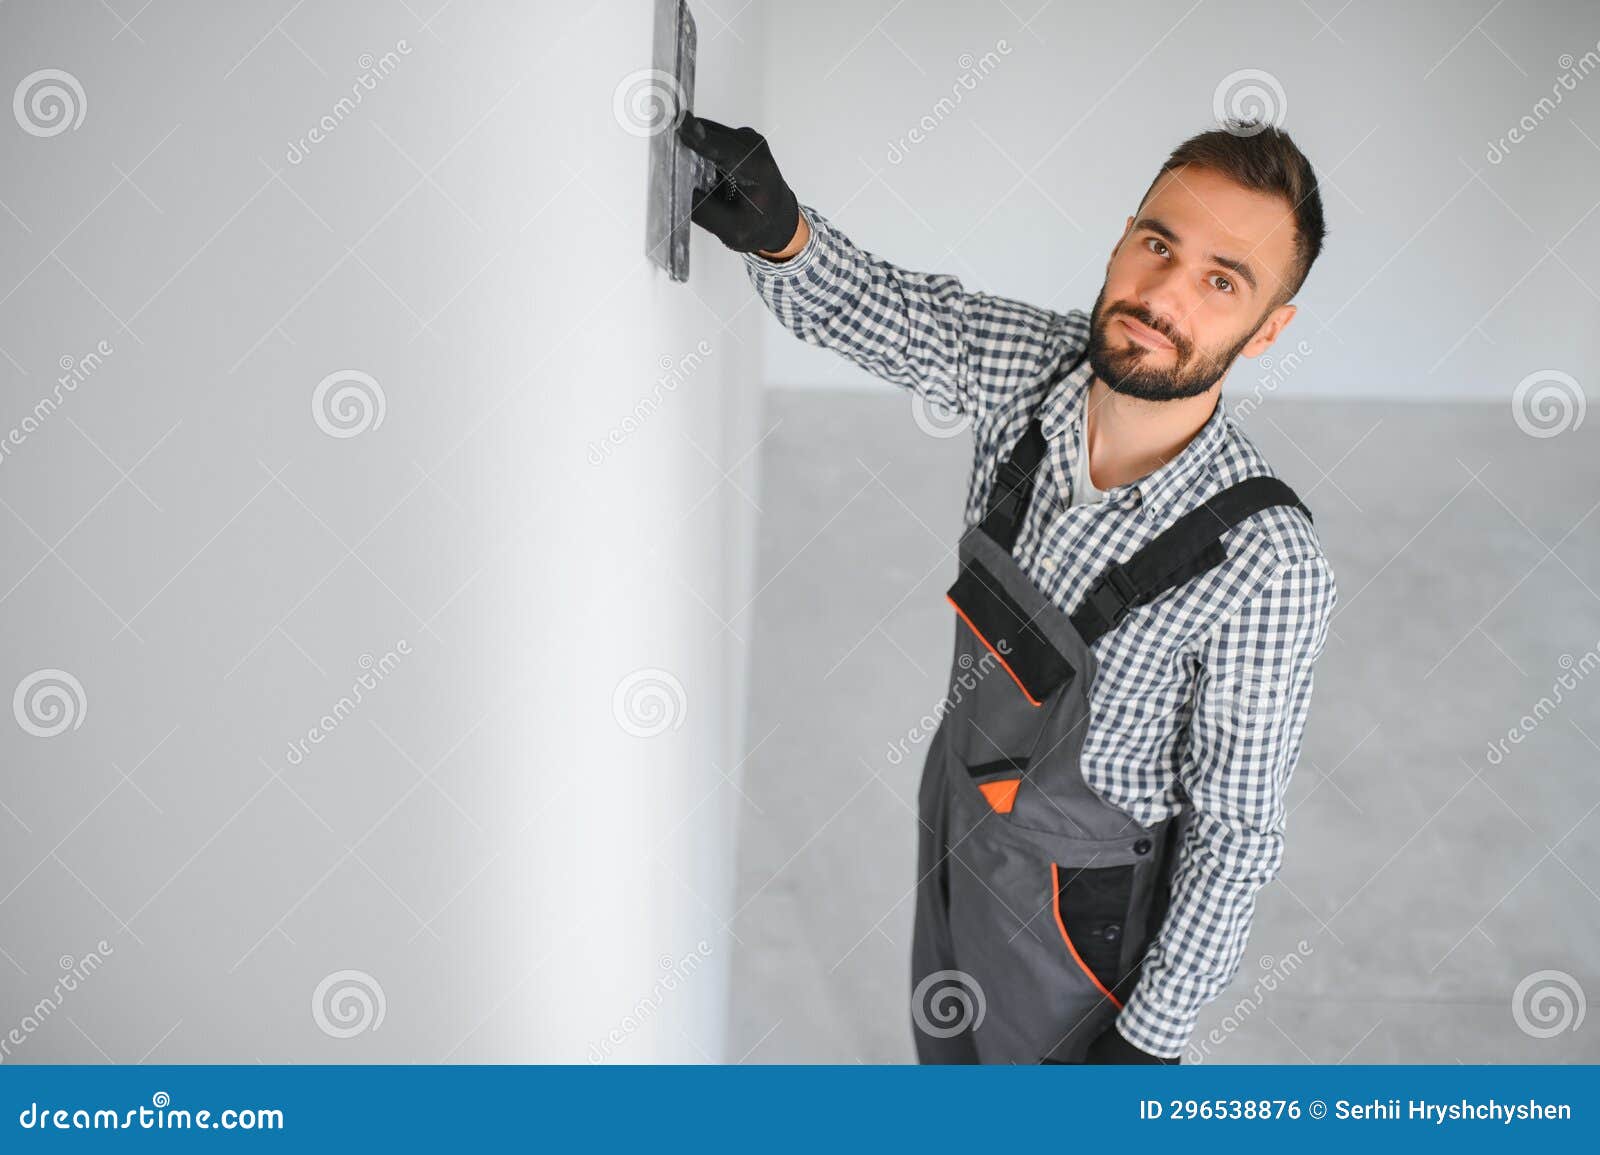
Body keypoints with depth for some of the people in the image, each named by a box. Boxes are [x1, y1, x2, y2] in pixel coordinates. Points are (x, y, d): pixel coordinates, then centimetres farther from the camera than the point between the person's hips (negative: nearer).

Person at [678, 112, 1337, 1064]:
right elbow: (863, 303, -8)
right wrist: (781, 230, -32)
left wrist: (1153, 1039, -15)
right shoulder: (1032, 363, -20)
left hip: (1078, 890, -5)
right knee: (950, 1050, 32)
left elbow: (1237, 831, -23)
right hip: (963, 796, 5)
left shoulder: (1267, 571, -33)